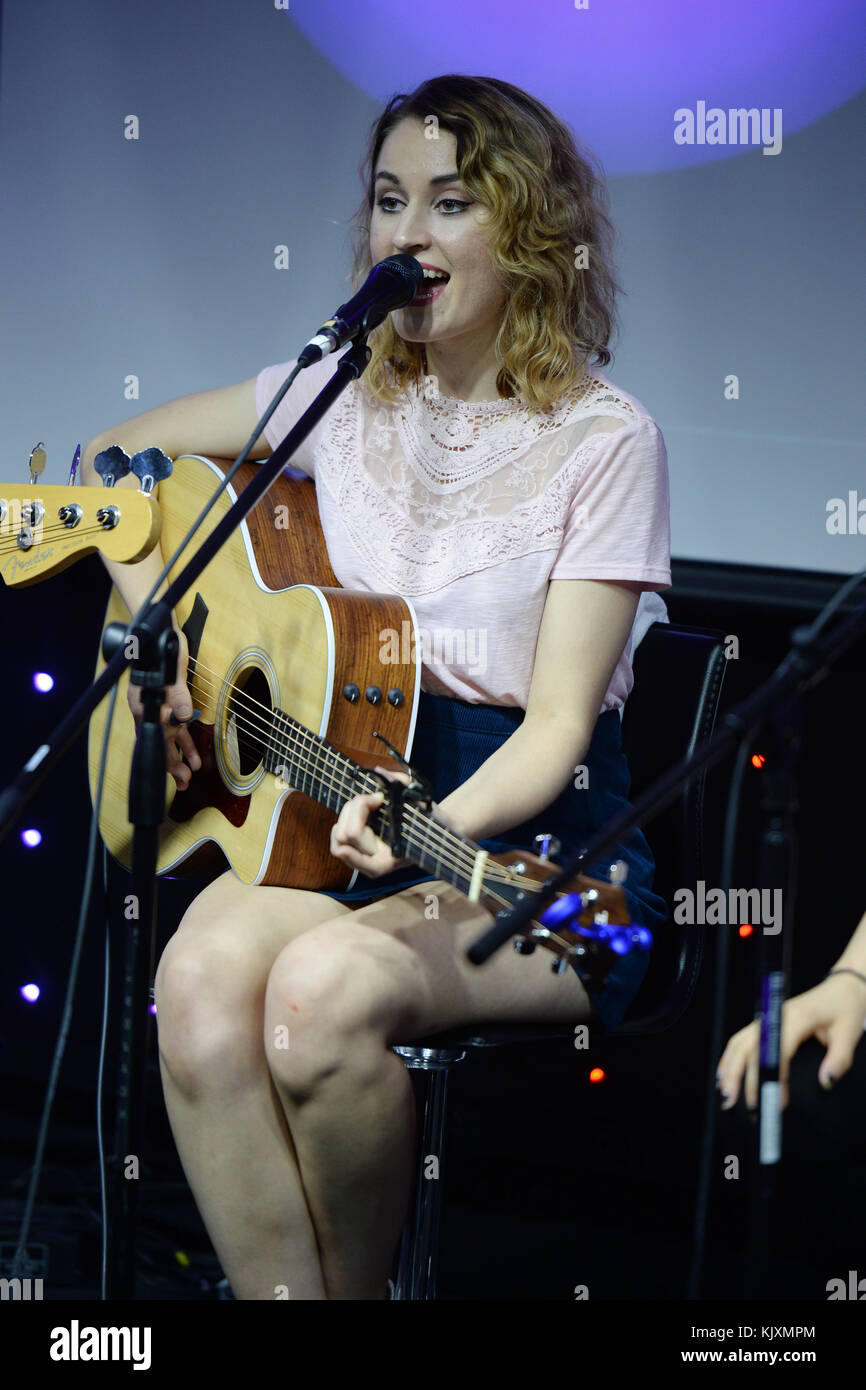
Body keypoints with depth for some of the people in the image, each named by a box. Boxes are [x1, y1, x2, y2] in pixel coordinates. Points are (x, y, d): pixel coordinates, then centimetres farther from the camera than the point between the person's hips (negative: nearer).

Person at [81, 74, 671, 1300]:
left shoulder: (605, 441, -4)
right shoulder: (344, 397, 11)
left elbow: (558, 719, -9)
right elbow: (116, 459, 23)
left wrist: (437, 827, -27)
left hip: (538, 844, -4)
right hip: (333, 807, 4)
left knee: (325, 985, -34)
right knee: (205, 974, -30)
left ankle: (352, 1287, -9)